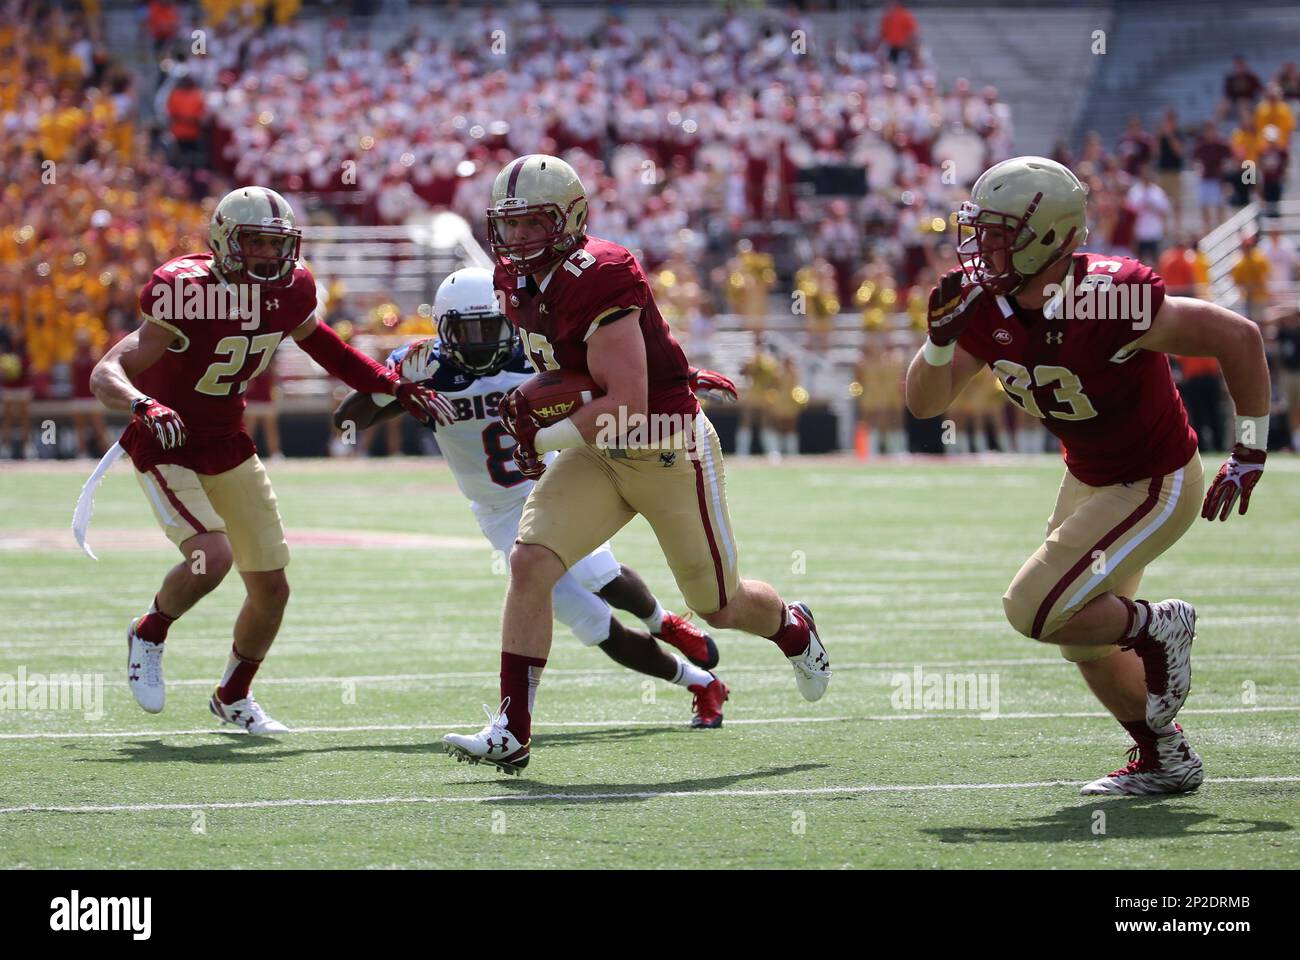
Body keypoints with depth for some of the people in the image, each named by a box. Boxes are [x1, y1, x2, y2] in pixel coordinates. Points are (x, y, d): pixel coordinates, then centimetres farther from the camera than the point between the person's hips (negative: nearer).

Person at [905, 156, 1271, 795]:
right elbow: (925, 402, -7)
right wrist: (942, 334, -27)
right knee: (1084, 643, 18)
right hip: (1088, 479, 8)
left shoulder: (1107, 301, -33)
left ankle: (1157, 628, 7)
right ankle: (1165, 761, 36)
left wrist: (1249, 455, -17)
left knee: (1036, 610, -16)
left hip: (1154, 488, -8)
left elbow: (1239, 339, -25)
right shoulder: (987, 305, -12)